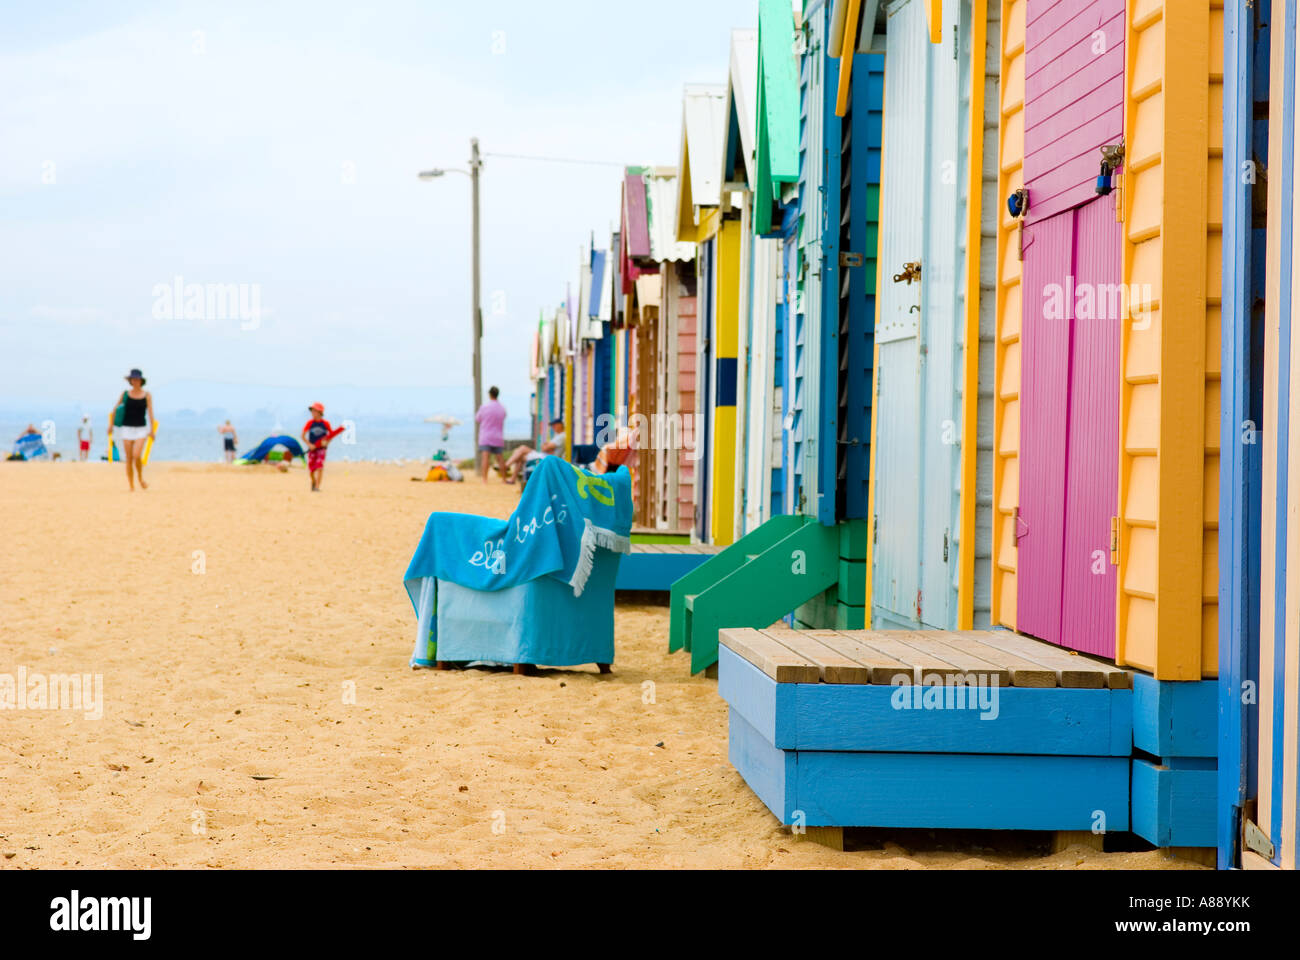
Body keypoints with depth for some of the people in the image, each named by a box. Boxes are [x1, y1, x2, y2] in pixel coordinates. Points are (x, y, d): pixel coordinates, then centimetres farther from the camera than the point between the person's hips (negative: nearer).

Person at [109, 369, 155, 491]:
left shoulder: (147, 395, 2)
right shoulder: (125, 393, 5)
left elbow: (150, 412, -3)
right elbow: (115, 409, 11)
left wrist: (152, 429, -12)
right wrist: (111, 424, 4)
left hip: (141, 429, -1)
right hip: (127, 429, 2)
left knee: (136, 456, -19)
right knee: (129, 459, -1)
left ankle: (141, 478, 5)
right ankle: (131, 487, 7)